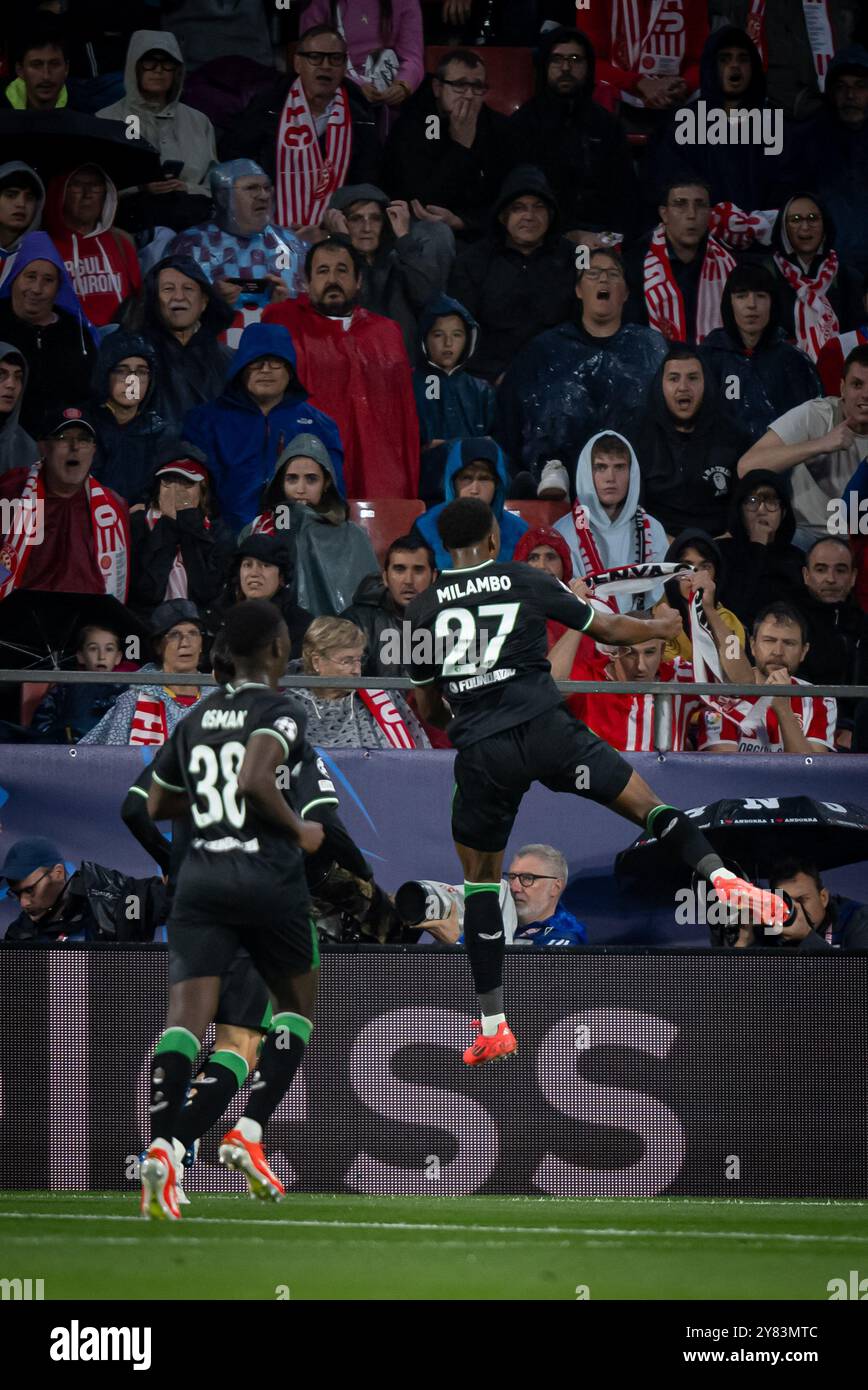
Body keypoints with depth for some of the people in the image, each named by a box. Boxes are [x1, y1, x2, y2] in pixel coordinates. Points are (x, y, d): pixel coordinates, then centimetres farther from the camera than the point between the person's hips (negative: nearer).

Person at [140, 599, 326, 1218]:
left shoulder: (197, 718, 15)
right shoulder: (281, 713, -5)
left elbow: (157, 805, 23)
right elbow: (254, 780, -23)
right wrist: (298, 828, -8)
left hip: (201, 879, 4)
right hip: (270, 881, -4)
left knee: (187, 1016, -8)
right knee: (297, 1006, 18)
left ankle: (161, 1145, -29)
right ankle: (249, 1132, 3)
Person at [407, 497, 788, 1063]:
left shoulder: (424, 609, 7)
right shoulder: (526, 582, 4)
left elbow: (428, 707, 13)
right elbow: (605, 628, 16)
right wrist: (658, 628, 35)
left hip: (480, 752, 1)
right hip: (547, 729, -1)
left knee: (480, 879, 13)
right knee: (644, 802, 8)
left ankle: (493, 1027, 12)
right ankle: (722, 877, -18)